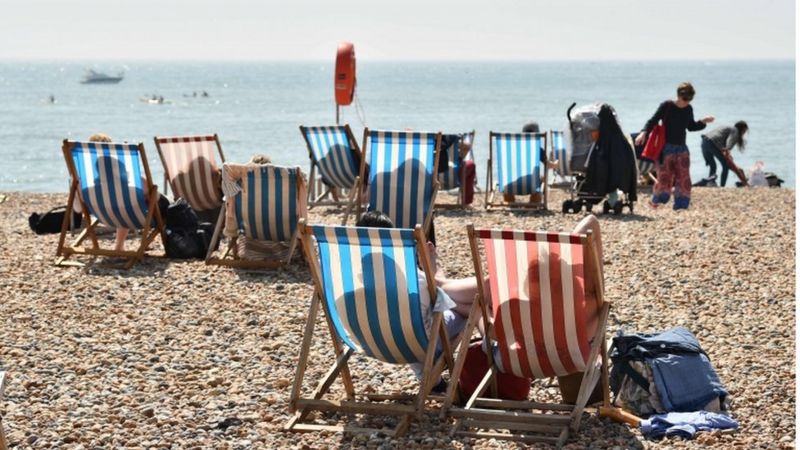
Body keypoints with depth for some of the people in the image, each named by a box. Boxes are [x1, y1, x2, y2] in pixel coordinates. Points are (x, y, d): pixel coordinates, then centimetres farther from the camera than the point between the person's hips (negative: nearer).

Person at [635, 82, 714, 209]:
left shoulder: (689, 109, 7)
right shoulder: (666, 106, -9)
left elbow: (691, 126, 21)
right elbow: (653, 121, -11)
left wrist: (703, 122, 6)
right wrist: (644, 132, -27)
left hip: (681, 148, 5)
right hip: (666, 147, -5)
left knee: (684, 178, -1)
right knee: (664, 177, -9)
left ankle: (680, 205, 7)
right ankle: (655, 200, 12)